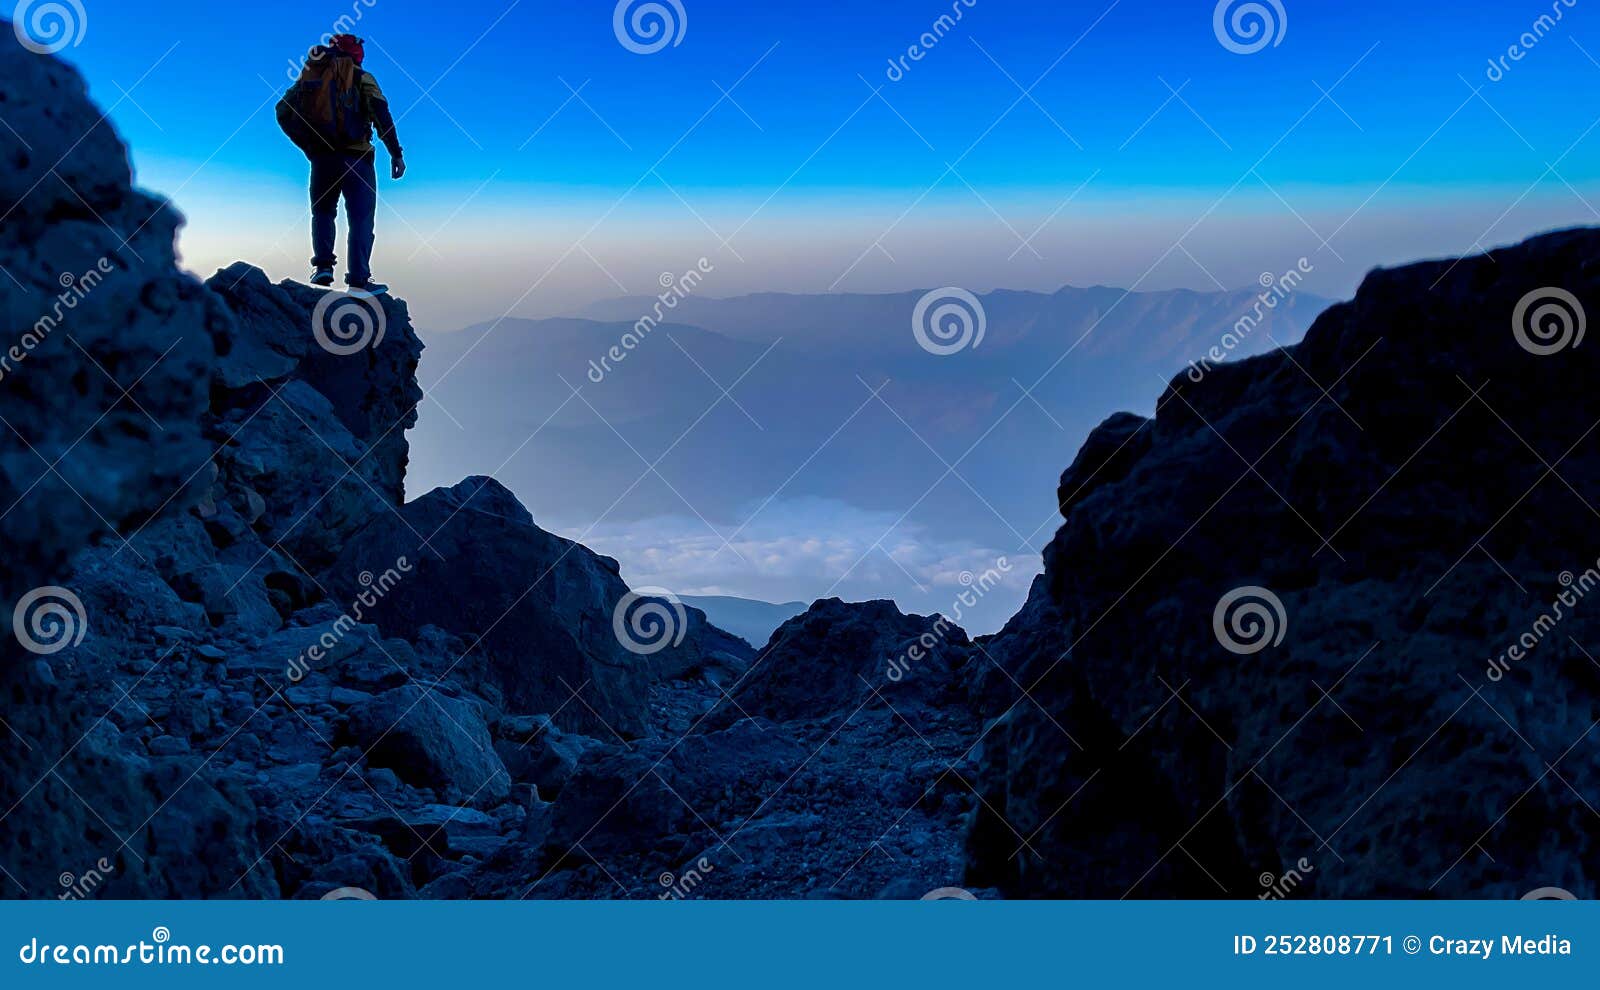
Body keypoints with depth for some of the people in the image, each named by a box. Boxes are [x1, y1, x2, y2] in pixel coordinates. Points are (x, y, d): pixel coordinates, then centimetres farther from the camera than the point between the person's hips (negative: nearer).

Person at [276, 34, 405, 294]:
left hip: (321, 158, 3)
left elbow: (283, 113, 8)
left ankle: (323, 266, 4)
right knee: (361, 218, 1)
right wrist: (396, 153, -9)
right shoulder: (361, 78, 4)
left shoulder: (308, 77, 14)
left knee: (322, 212, 21)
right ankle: (358, 280, -6)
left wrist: (308, 146, 14)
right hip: (356, 158, -3)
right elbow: (381, 114, -10)